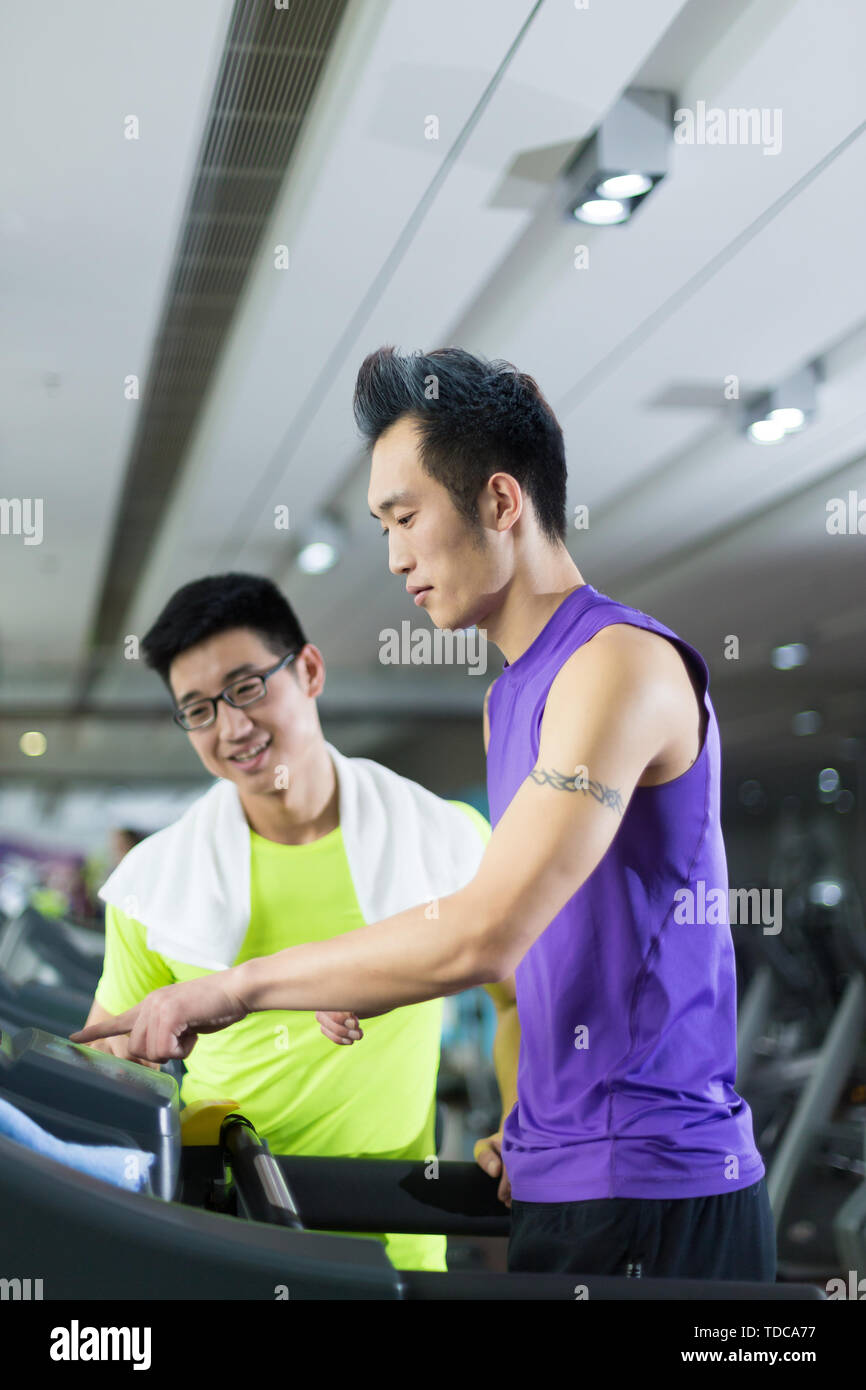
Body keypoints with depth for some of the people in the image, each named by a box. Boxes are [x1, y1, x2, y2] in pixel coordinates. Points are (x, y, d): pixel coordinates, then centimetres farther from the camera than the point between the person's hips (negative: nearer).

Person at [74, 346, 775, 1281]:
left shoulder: (622, 662, -17)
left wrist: (240, 986, -17)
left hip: (652, 1193, -8)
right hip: (557, 1177, 8)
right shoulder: (510, 697, 14)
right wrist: (372, 986, 6)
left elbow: (482, 934, -25)